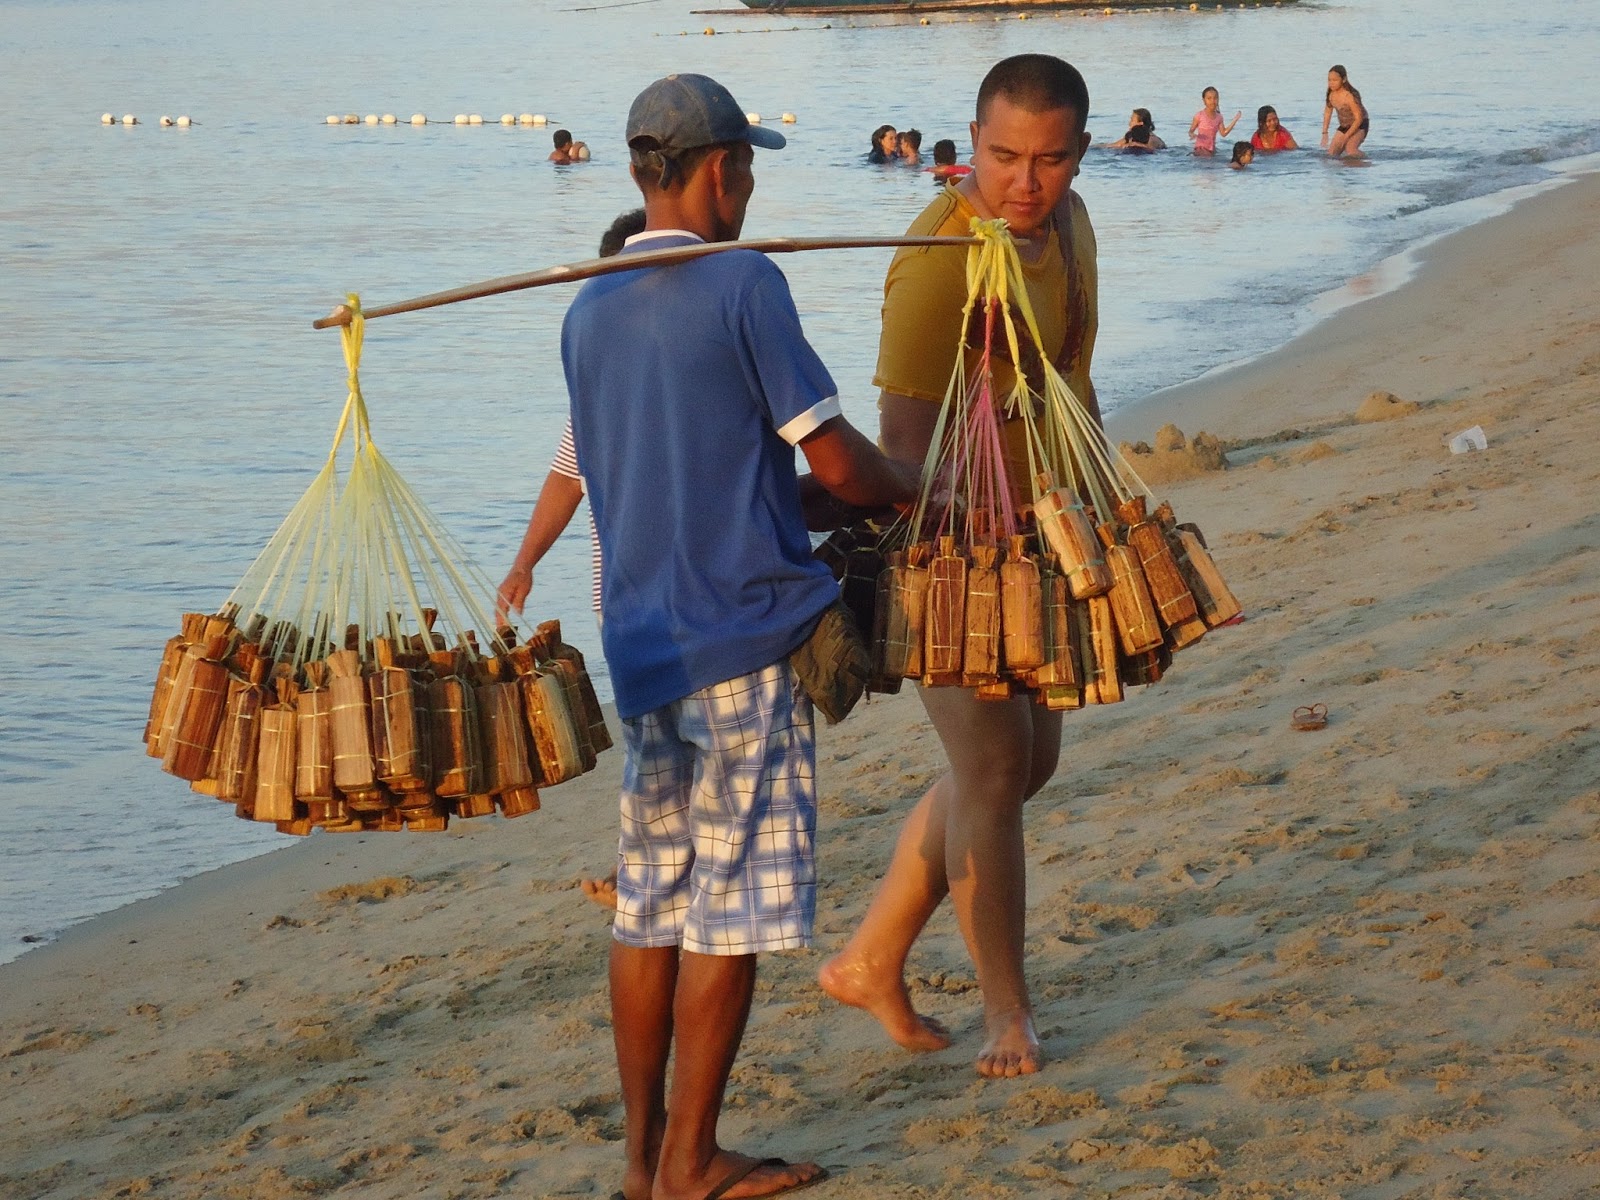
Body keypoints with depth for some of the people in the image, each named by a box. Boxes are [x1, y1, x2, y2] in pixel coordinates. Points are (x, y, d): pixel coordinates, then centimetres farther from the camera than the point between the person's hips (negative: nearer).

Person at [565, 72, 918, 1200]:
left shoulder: (589, 312, 10)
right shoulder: (745, 283, -11)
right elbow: (836, 459, -12)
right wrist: (913, 491, 8)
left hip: (641, 640, 7)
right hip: (744, 637, -7)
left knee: (651, 901, 12)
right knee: (732, 908, 1)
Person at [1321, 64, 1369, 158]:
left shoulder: (1349, 96, -29)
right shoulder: (1331, 94, -9)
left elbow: (1358, 119, -26)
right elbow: (1328, 112, 6)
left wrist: (1346, 137, -26)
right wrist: (1324, 133, 1)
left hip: (1359, 125, -7)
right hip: (1344, 126, 7)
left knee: (1350, 150, -29)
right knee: (1331, 153, 1)